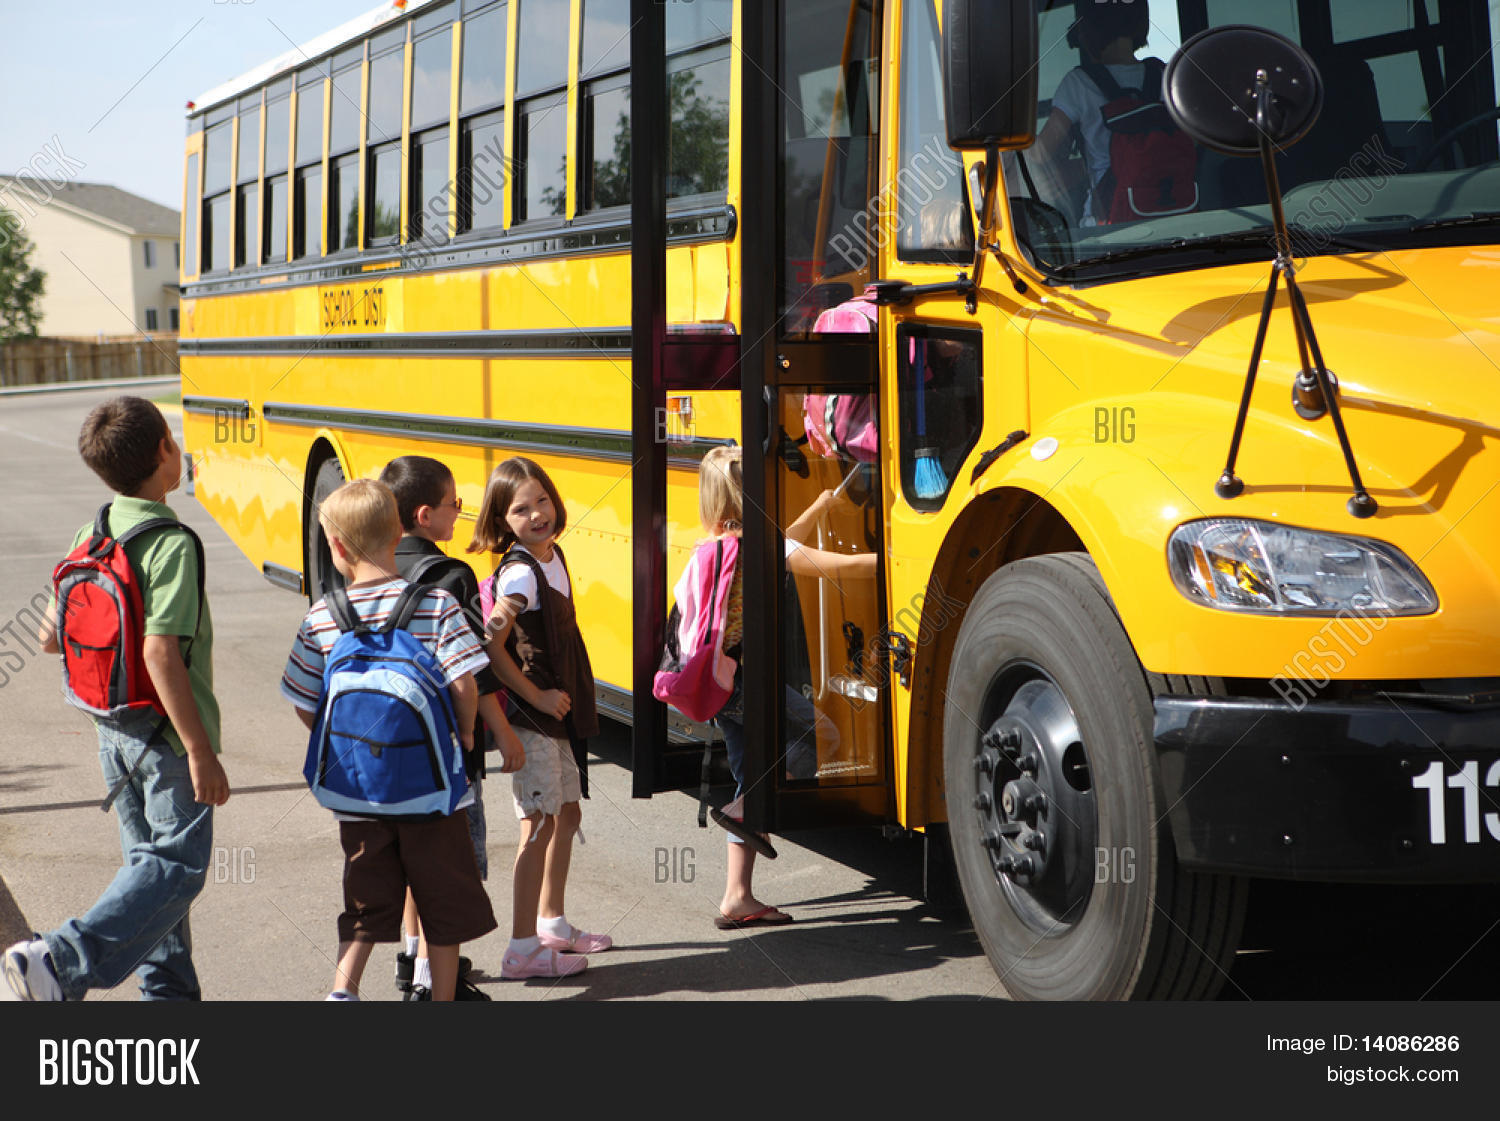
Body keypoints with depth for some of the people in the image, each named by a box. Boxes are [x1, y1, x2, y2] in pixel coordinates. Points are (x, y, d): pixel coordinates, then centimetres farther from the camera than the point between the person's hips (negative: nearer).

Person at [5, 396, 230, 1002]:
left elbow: (50, 636, 9)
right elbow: (160, 654, -27)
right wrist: (202, 752, -24)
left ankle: (167, 992, 22)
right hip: (166, 730, -8)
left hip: (112, 727, 8)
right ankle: (62, 963, -18)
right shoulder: (171, 545, -19)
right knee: (177, 865, -4)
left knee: (150, 860, 17)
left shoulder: (89, 538, 3)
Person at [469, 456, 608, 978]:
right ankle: (522, 949, -2)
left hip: (560, 712, 9)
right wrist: (538, 697, -19)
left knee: (567, 815, 17)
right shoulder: (518, 574, -19)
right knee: (539, 822, -7)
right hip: (529, 718, -9)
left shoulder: (553, 557, 7)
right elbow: (490, 646, -26)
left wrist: (566, 699, 12)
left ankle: (552, 923, 32)